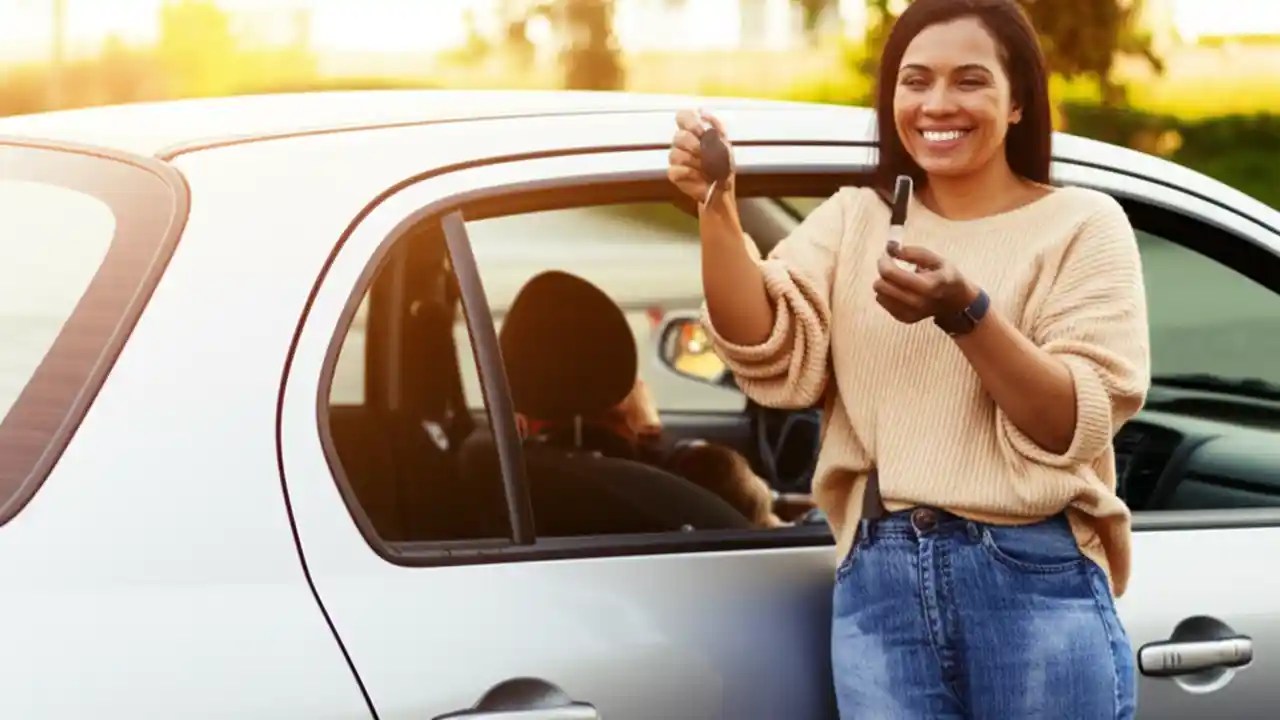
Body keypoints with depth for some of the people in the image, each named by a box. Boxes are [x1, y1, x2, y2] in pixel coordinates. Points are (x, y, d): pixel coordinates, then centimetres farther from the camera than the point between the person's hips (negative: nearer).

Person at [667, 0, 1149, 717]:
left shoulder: (1082, 224, 3)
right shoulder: (853, 217, 13)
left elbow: (1075, 427, -8)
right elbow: (772, 359, -3)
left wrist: (964, 311, -21)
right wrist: (718, 210, -15)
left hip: (1037, 583, -2)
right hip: (878, 586, 3)